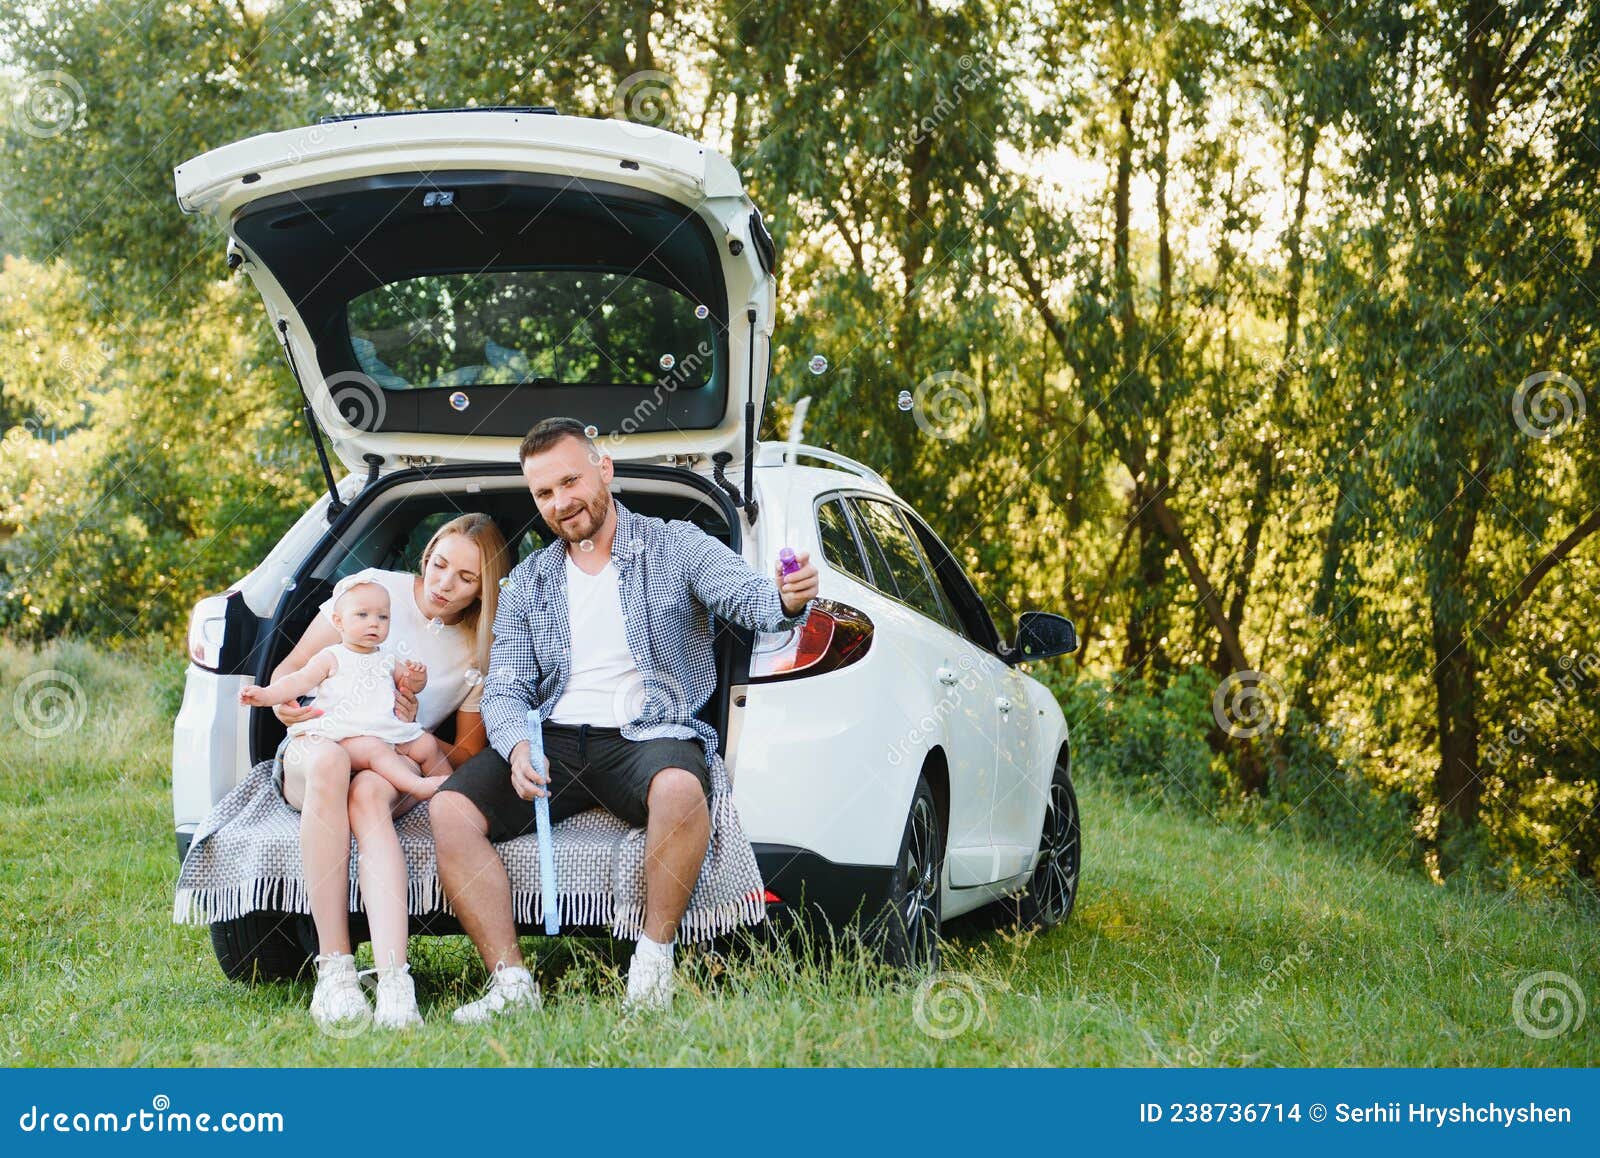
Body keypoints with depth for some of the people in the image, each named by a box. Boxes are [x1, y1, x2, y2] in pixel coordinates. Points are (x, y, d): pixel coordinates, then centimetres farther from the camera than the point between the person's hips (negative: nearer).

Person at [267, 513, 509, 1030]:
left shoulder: (479, 653, 9)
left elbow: (467, 755, 10)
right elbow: (291, 667, 6)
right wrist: (284, 703, -18)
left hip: (396, 770, 1)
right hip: (315, 748, -1)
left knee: (368, 794, -39)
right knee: (329, 758, -41)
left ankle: (394, 987, -56)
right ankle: (334, 968, -43)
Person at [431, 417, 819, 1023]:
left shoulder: (675, 546, 6)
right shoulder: (527, 582, 16)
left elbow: (745, 595, -12)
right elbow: (504, 689, 10)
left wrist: (786, 599, -38)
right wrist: (516, 746, -15)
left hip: (647, 735, -4)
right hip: (553, 741, 4)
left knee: (680, 787, -39)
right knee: (450, 808, -21)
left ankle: (654, 961, -23)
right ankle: (511, 984, -20)